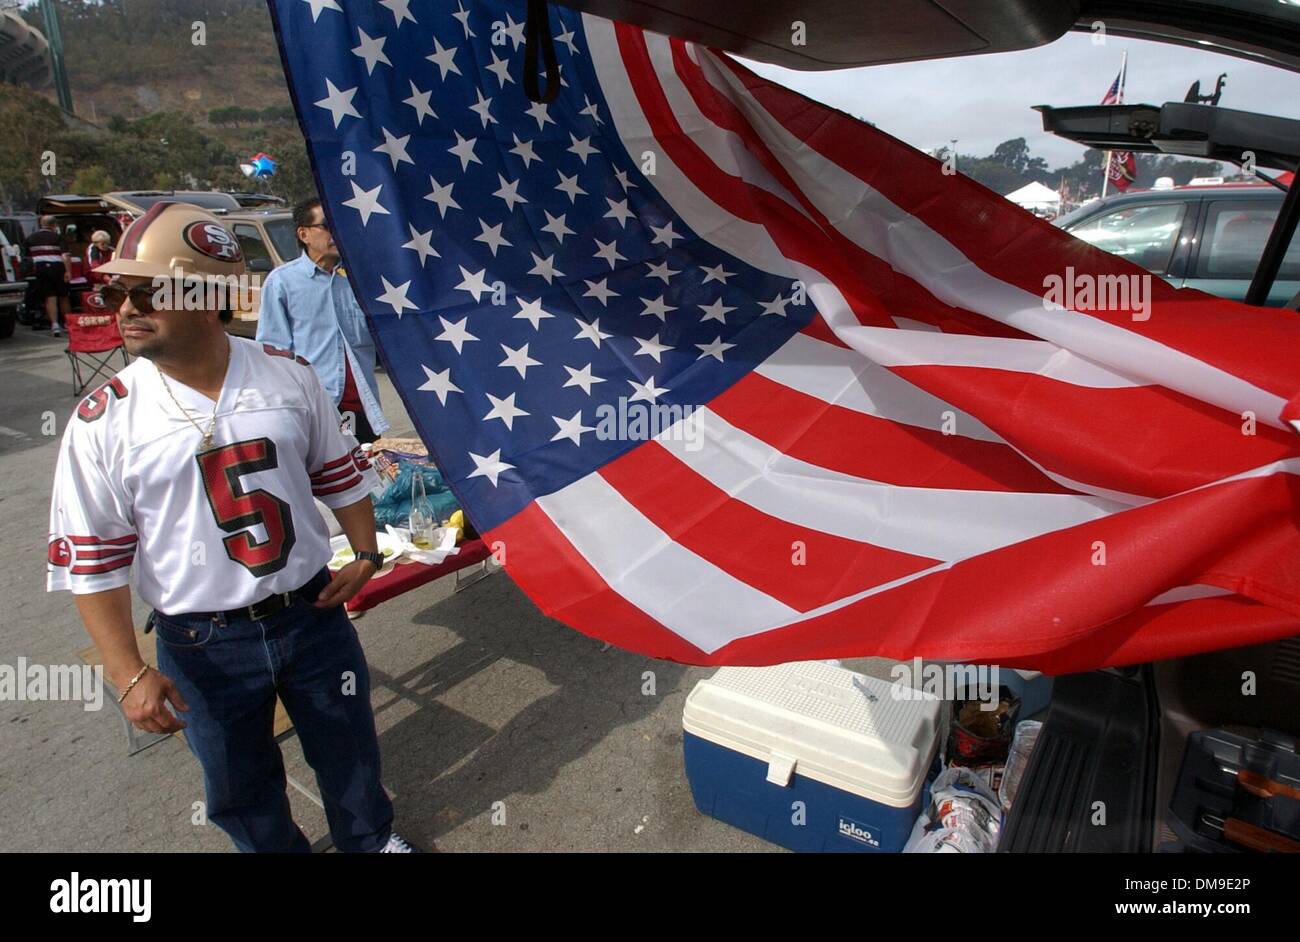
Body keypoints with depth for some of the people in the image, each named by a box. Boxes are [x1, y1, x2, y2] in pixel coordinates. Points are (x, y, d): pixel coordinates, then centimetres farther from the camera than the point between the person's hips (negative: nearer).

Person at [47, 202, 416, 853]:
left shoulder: (286, 376, -7)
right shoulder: (103, 421, -12)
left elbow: (339, 471, 6)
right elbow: (93, 559, -8)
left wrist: (364, 554, 3)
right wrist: (128, 674, -11)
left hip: (312, 612, 2)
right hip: (204, 647, -1)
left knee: (349, 750, 22)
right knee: (240, 786, 19)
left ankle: (371, 838, 52)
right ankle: (276, 847, 50)